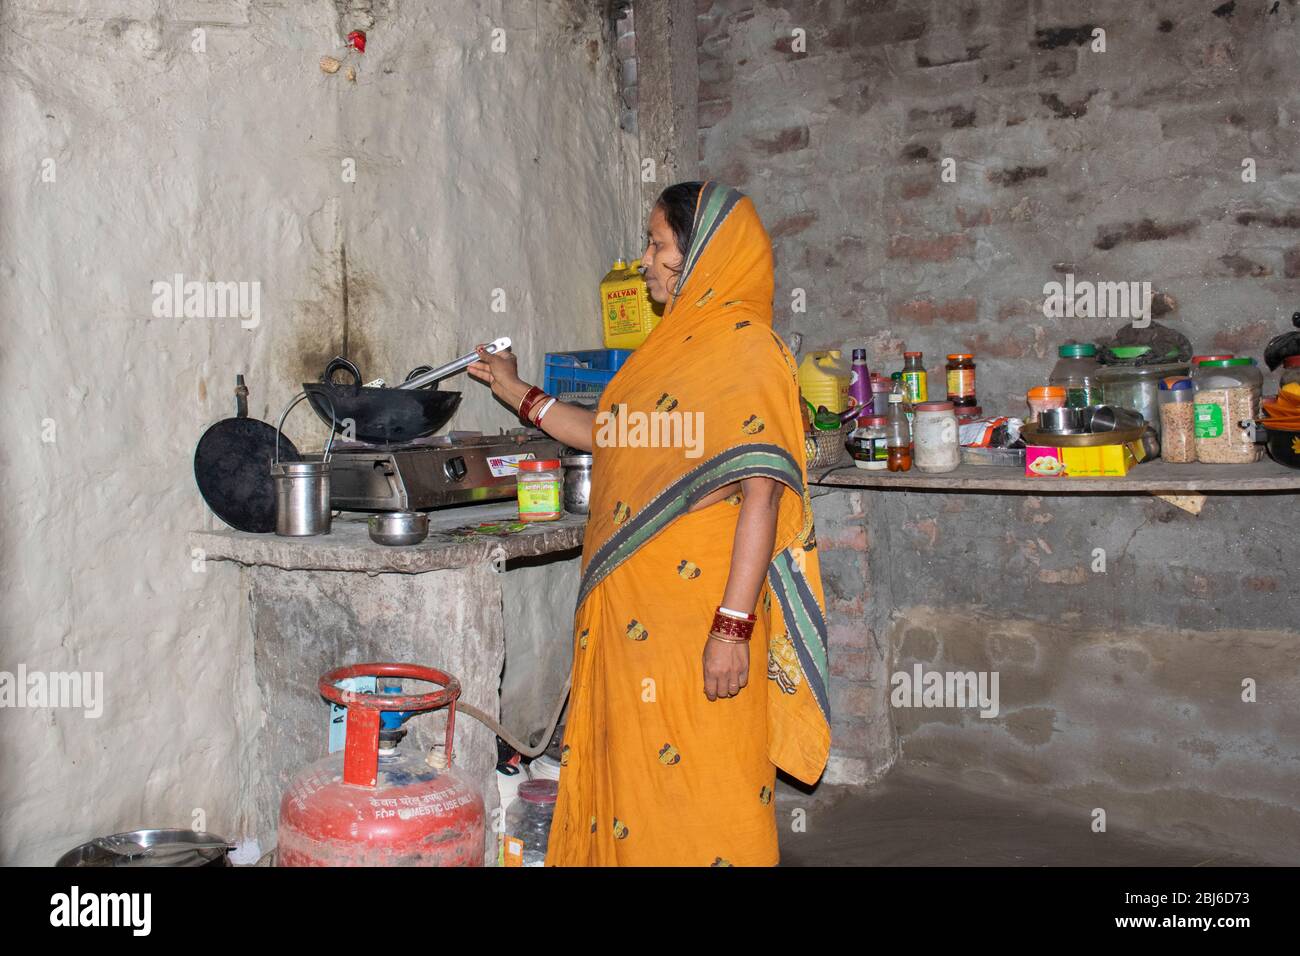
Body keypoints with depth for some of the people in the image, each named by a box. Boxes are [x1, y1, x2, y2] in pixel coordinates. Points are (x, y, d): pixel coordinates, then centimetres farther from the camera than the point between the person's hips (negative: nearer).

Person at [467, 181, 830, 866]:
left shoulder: (748, 348, -11)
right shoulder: (673, 343, 16)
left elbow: (761, 493, -18)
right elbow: (617, 440, 24)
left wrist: (733, 626, -22)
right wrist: (519, 394, 26)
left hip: (697, 611, -8)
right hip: (631, 606, 9)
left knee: (699, 782, 0)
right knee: (629, 767, 15)